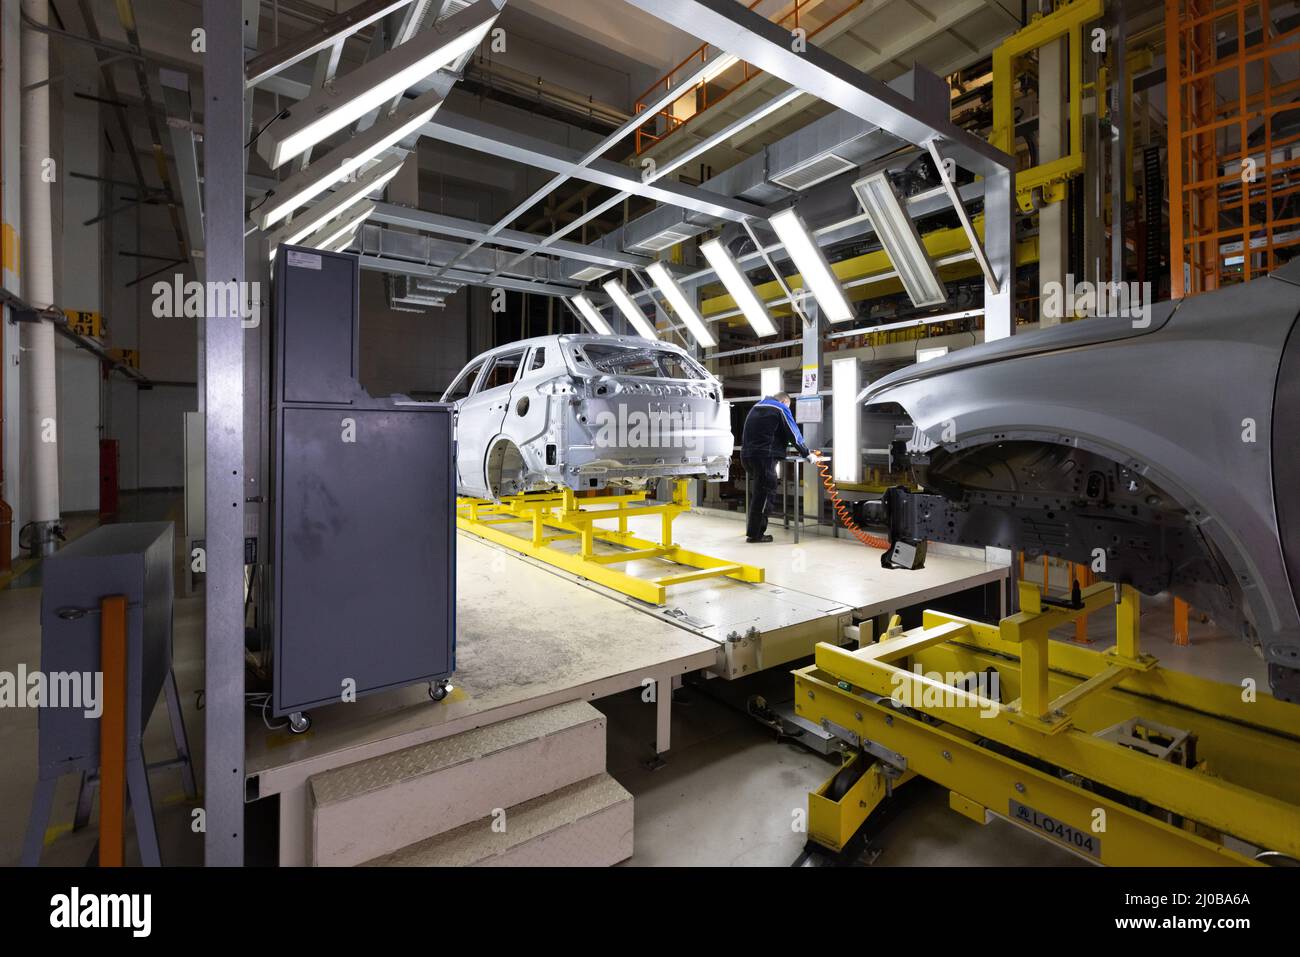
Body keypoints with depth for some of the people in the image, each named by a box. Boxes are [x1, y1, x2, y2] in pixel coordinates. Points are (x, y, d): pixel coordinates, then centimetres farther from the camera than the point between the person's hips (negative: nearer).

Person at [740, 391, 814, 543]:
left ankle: (754, 531, 17)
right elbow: (794, 434, 1)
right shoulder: (781, 409, 0)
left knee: (757, 493, 15)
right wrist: (806, 454, 11)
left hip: (747, 455, 8)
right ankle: (755, 534, -2)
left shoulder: (756, 407, 23)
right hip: (765, 456, -8)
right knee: (764, 494, -3)